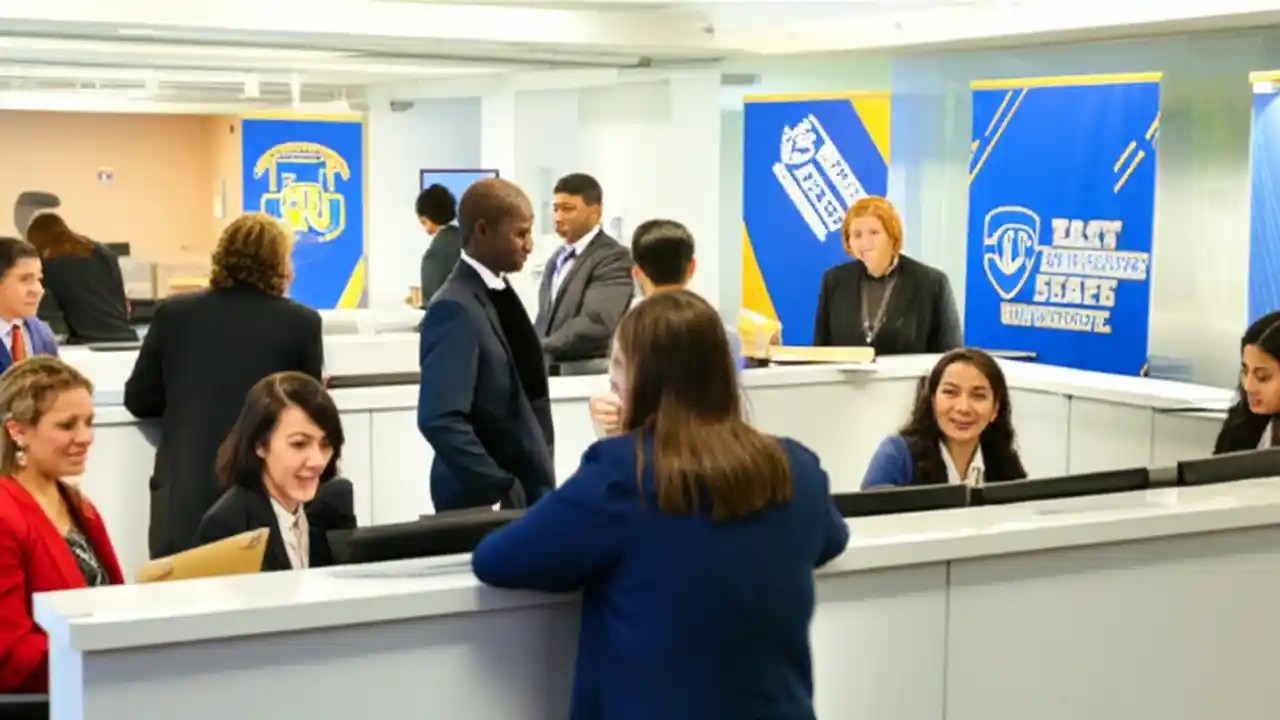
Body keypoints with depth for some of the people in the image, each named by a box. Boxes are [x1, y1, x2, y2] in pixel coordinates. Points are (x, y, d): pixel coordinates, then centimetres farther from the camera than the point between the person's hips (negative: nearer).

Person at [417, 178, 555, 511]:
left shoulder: (498, 294, 10)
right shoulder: (456, 309, -17)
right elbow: (440, 420, -26)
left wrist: (538, 480, 11)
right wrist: (503, 491, -21)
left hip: (529, 491, 8)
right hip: (484, 501, -8)